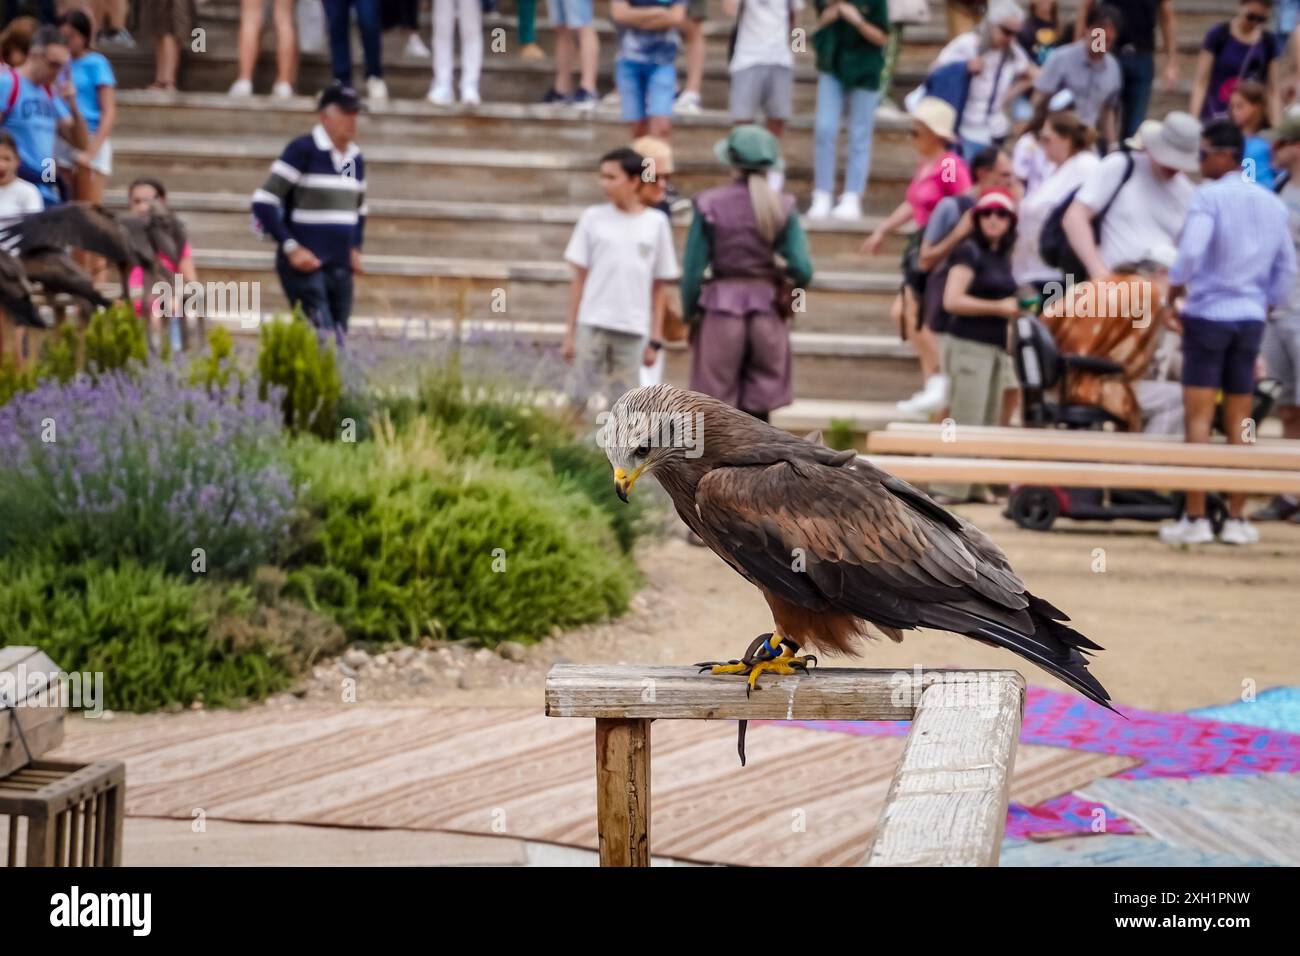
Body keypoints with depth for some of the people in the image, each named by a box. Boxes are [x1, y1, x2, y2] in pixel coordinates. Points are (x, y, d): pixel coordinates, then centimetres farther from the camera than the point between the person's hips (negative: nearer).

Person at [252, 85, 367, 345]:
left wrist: (355, 248, 13)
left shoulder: (356, 159, 14)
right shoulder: (303, 150, -7)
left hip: (340, 269, 7)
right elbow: (263, 203, -10)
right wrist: (291, 247, -16)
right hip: (305, 266, -7)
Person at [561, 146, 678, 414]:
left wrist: (655, 340, 4)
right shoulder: (593, 218, 5)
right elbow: (579, 278, 8)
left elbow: (660, 286, 8)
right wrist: (570, 332, 4)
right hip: (592, 324, 0)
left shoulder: (656, 223, 6)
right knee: (576, 399, -5)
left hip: (633, 331, 0)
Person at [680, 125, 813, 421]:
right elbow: (802, 269, -6)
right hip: (767, 310, 2)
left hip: (721, 309, -2)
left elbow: (693, 269, -5)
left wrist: (690, 314, 7)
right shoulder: (782, 207, -2)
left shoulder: (710, 204, -6)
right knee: (758, 410, 9)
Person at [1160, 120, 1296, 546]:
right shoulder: (1272, 204, 10)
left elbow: (1191, 249, -22)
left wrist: (1176, 283, -5)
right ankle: (1236, 519, 11)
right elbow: (1287, 269, 15)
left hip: (1209, 312, -6)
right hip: (1251, 318, 6)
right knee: (1240, 421, 10)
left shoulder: (1210, 196, -10)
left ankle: (1195, 518, -6)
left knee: (1198, 415, -3)